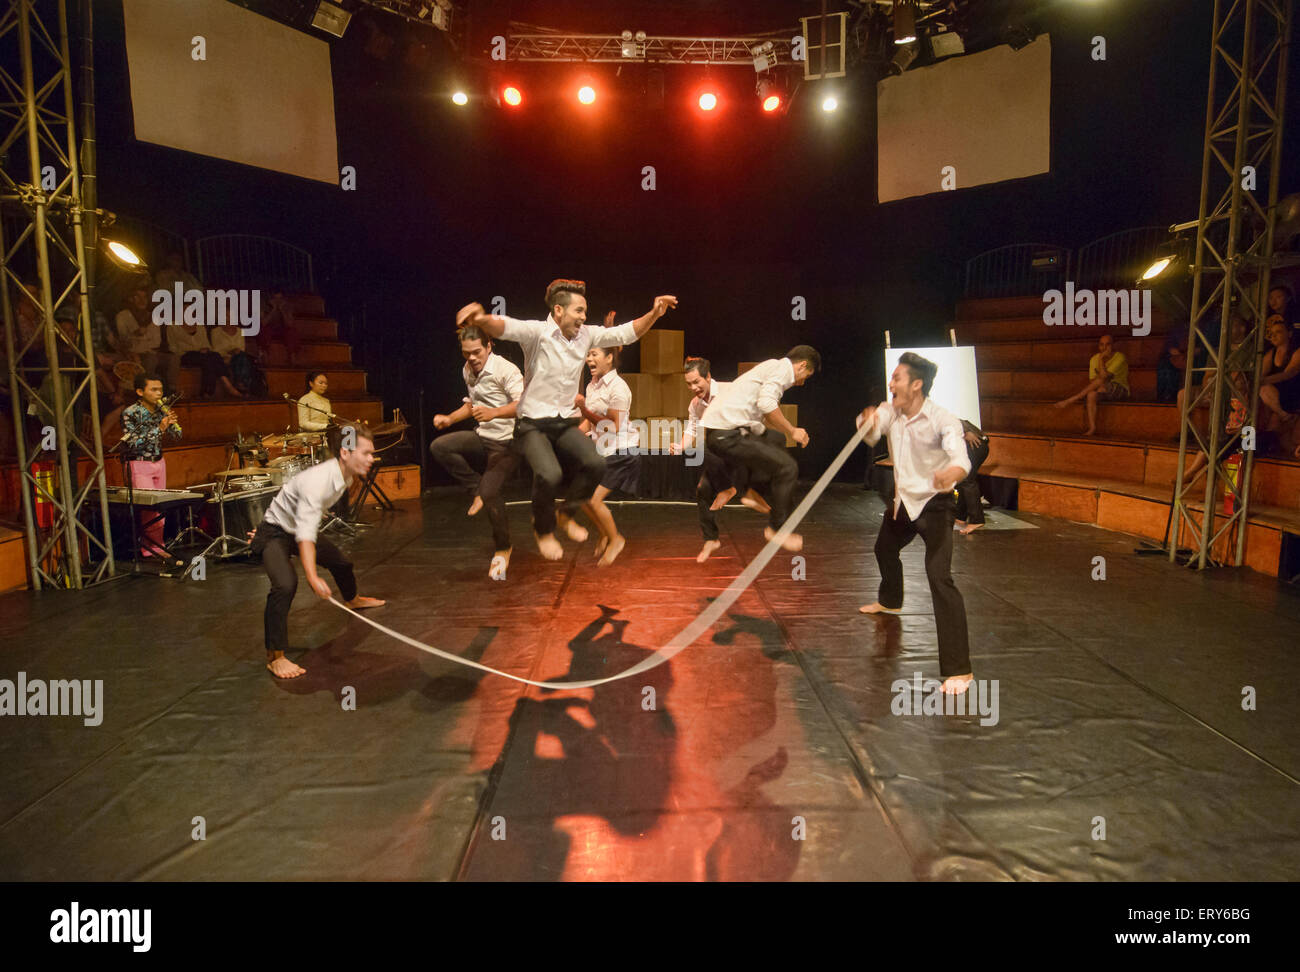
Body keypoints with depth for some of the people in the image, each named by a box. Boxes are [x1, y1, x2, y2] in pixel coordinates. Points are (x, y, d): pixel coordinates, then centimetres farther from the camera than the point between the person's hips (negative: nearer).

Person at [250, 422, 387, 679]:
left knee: (341, 562, 24)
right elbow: (305, 535, -46)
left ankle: (352, 599, 58)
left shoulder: (346, 475, -9)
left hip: (301, 527, 9)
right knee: (285, 584, -31)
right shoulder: (318, 481, -38)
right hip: (275, 533, -9)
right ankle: (275, 657, -22)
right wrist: (313, 578, -55)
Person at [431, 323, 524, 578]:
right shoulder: (468, 371, 10)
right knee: (439, 447, -16)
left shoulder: (506, 369, -16)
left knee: (490, 490, -21)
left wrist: (494, 413, -43)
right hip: (483, 438, 7)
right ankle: (477, 490, 0)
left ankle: (502, 549, 2)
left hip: (507, 442, -7)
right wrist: (450, 418, 11)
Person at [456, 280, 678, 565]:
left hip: (566, 423, 5)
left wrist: (654, 314, -8)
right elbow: (505, 327, -32)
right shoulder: (537, 332, -14)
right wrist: (483, 319, -55)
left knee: (595, 463, -20)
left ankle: (567, 515, 7)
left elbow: (627, 332, 7)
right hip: (533, 424, -5)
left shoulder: (587, 334, 4)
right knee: (549, 474, -28)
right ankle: (544, 530, 3)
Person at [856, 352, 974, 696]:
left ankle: (959, 669, -20)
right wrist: (868, 422, -45)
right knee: (885, 548, 29)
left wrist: (952, 473, -64)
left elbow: (960, 458, -40)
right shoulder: (889, 412, -4)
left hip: (934, 504, -8)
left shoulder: (942, 420, -25)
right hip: (902, 500, 8)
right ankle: (890, 601, 63)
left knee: (939, 576, -21)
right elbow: (871, 434, -21)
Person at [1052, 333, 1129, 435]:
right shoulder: (1094, 359, 3)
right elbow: (1091, 381, 0)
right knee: (1091, 394, -30)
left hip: (1121, 391, -5)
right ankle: (1092, 428, -32)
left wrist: (1101, 359, -23)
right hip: (1104, 391, 5)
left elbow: (1104, 377, -27)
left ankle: (1069, 400, -26)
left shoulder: (1120, 357, -15)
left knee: (1100, 381, -33)